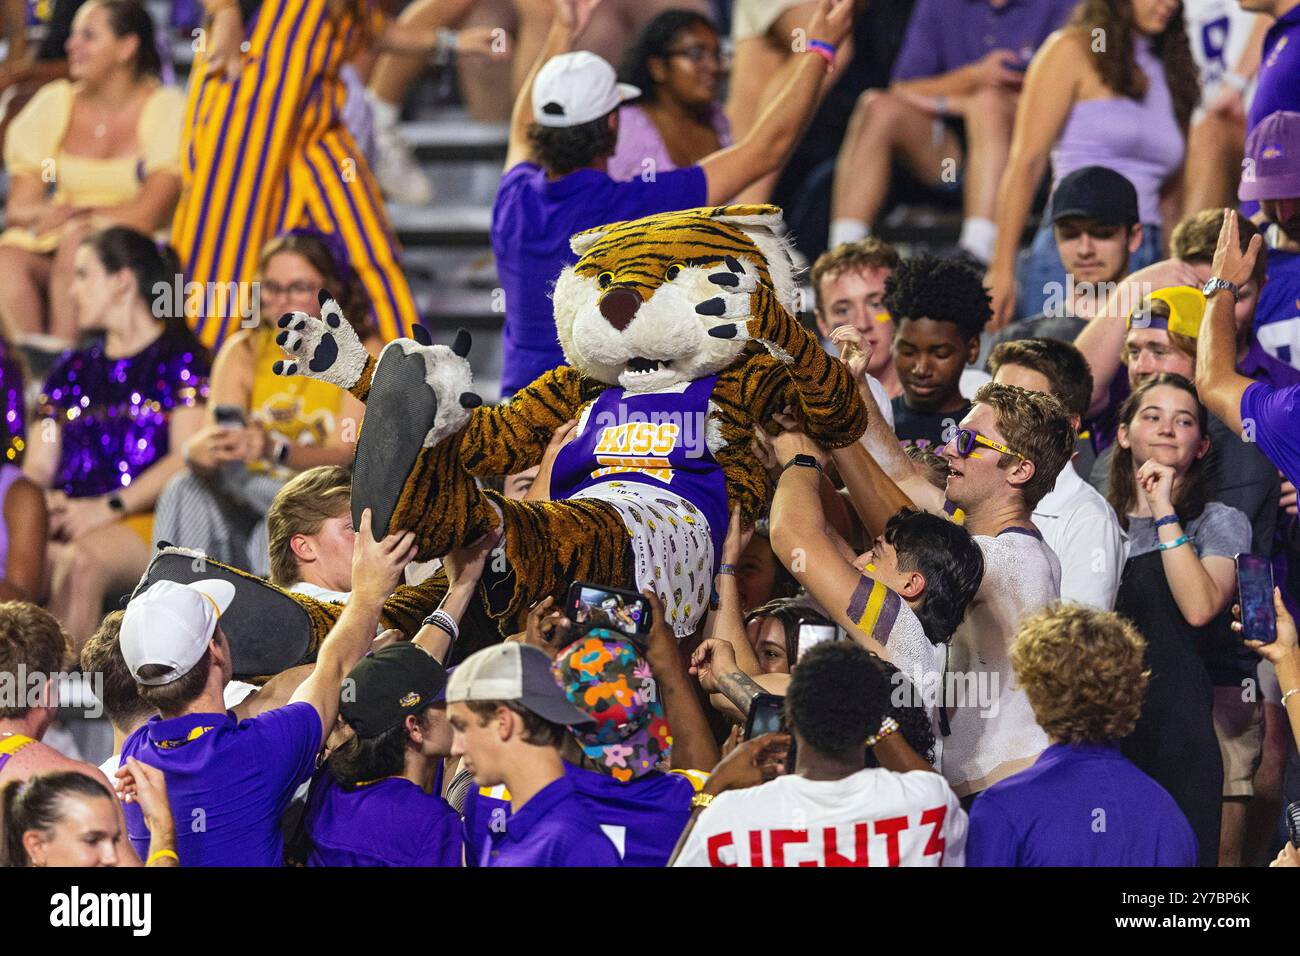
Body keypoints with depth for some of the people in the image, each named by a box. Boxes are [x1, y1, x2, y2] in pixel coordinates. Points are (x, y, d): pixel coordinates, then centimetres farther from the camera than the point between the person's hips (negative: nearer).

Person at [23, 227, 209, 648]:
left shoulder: (179, 360, 8)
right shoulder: (72, 370, 27)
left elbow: (186, 457, -4)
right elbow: (39, 467, 21)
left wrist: (109, 507, -15)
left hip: (146, 519, -4)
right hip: (68, 523, 4)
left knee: (82, 559, -39)